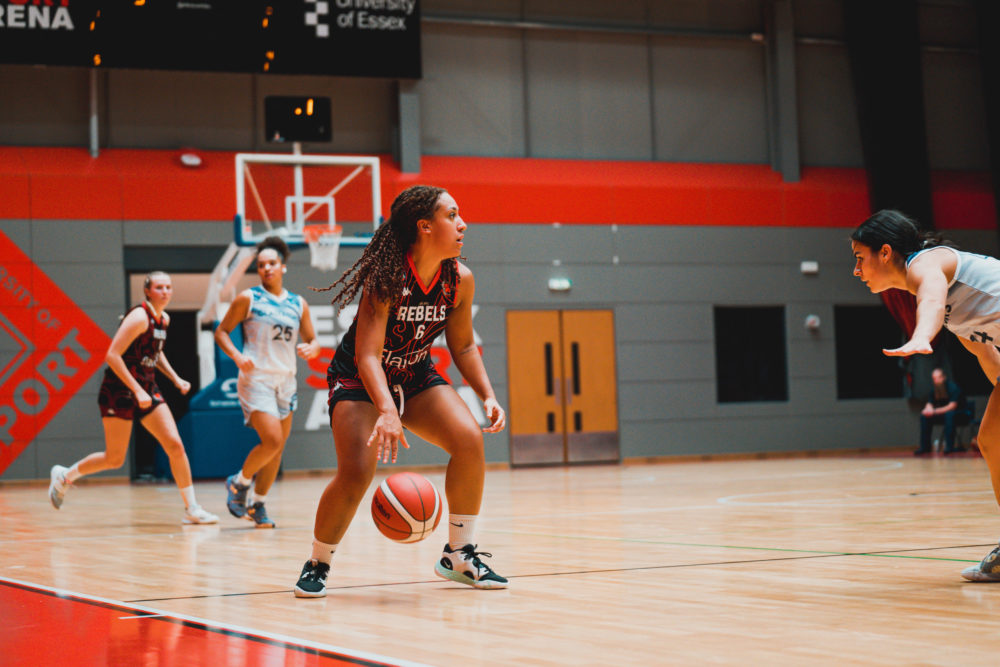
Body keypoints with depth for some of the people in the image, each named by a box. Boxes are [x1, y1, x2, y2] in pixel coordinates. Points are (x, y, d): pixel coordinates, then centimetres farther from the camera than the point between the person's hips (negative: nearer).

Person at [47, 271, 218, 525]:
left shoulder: (163, 319, 8)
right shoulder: (139, 317, -17)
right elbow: (112, 355, -22)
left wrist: (176, 379, 14)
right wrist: (137, 391, -24)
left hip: (147, 389, 7)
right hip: (119, 390, -7)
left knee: (175, 445, -5)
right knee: (114, 459, -1)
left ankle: (192, 509, -1)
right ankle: (64, 476, 24)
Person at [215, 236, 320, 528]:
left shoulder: (298, 304, 9)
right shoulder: (248, 299, -2)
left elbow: (313, 340, 15)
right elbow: (221, 331, 1)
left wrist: (310, 349, -9)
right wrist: (237, 356, -17)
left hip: (286, 381, 5)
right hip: (256, 379, -5)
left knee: (277, 448, 9)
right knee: (272, 440, -19)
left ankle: (258, 504, 24)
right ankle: (239, 482, 5)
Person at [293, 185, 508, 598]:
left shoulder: (460, 280, -11)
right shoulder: (387, 278, -28)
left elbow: (462, 346, 5)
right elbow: (367, 356, -35)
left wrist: (488, 396, -8)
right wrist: (387, 411, -50)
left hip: (415, 377, 5)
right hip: (359, 380, -5)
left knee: (469, 439, -17)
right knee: (356, 471, -23)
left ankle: (459, 554, -1)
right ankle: (317, 565, 3)